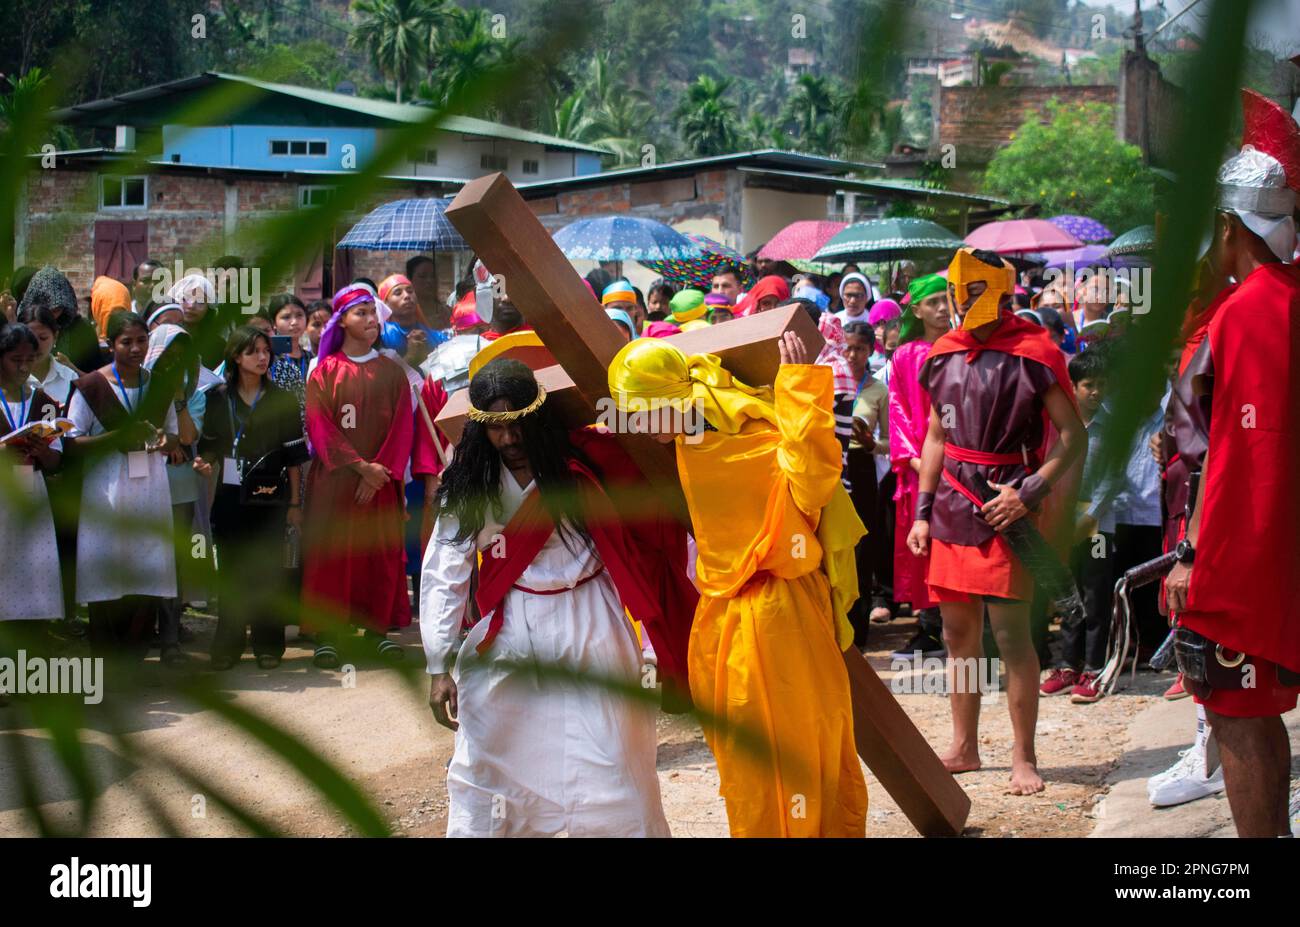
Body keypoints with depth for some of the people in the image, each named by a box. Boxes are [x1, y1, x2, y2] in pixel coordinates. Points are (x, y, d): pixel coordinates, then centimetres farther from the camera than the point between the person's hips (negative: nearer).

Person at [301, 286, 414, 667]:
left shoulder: (391, 372, 9)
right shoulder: (326, 371, 3)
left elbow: (402, 426, 2)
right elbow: (320, 427, -5)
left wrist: (379, 471, -11)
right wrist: (359, 465, -14)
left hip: (381, 482, 2)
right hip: (334, 479, -2)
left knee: (381, 553, 2)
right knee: (331, 553, -4)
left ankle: (378, 626, 9)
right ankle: (326, 633, -3)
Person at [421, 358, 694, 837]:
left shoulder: (581, 460, -8)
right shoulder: (467, 482, -3)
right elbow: (443, 574, -3)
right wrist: (439, 666, -7)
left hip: (589, 631, -2)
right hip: (509, 637, 2)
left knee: (607, 774, 1)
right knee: (487, 769, 8)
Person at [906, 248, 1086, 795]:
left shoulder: (1033, 354, -9)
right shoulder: (943, 356, 11)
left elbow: (1072, 437, -8)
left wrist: (1029, 493, -17)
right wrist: (922, 512, 15)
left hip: (1003, 506, -6)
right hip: (952, 510, 6)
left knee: (1010, 635, -6)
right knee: (958, 632, 10)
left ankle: (1023, 758, 2)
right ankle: (964, 747, 21)